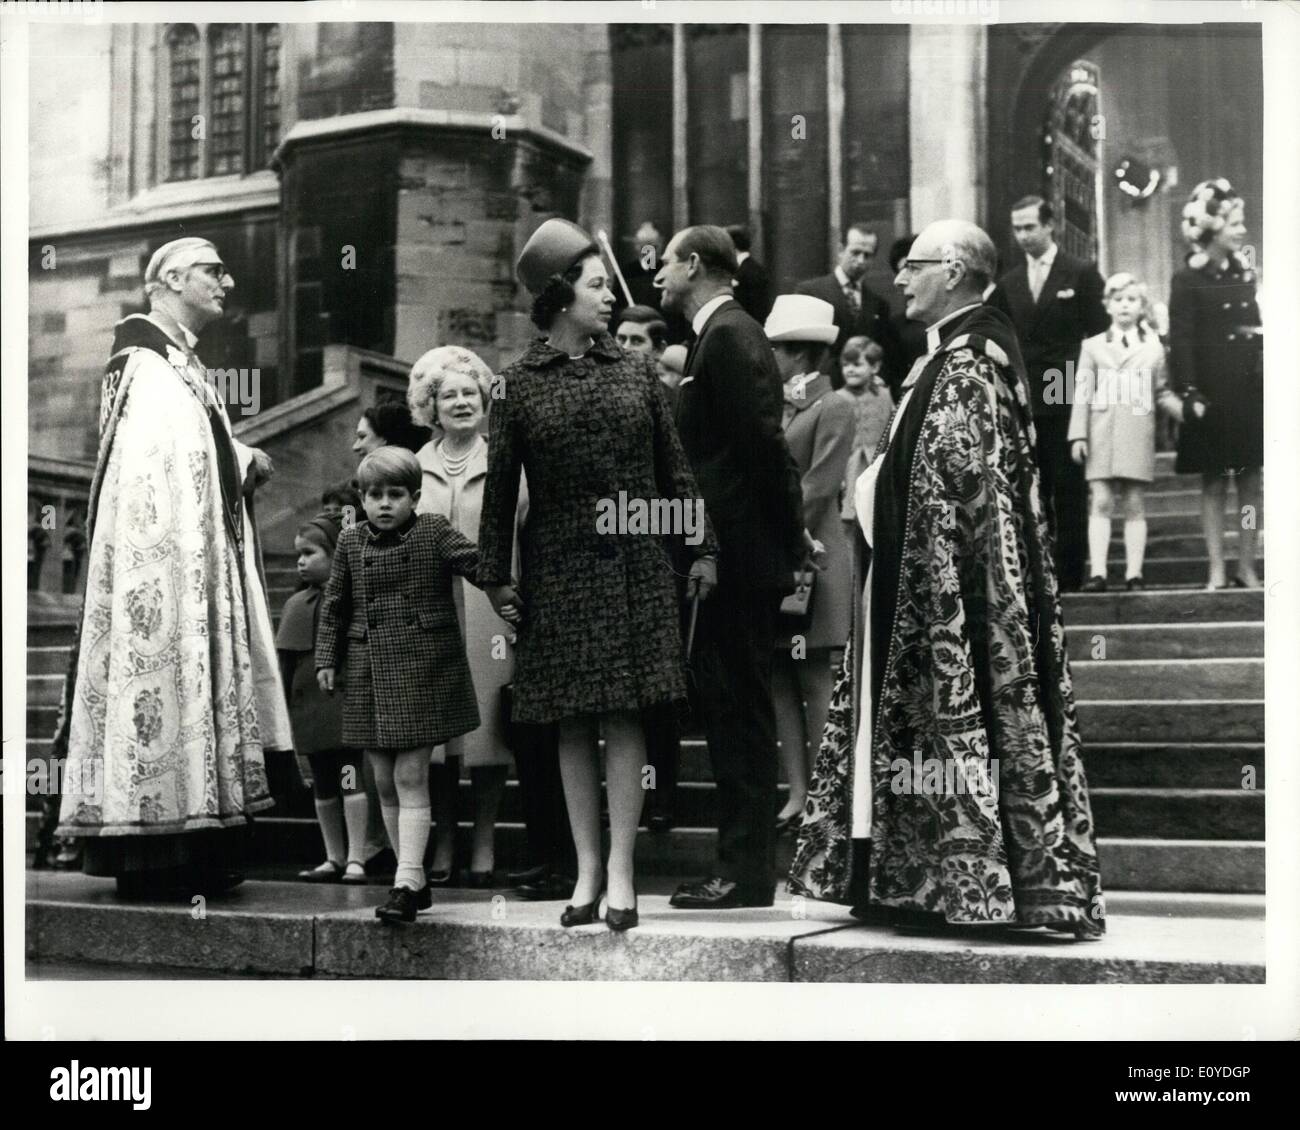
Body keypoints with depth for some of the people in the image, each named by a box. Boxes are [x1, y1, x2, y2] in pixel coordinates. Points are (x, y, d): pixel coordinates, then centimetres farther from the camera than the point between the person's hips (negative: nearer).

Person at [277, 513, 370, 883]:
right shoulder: (295, 605, 10)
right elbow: (285, 661, 12)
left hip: (346, 702, -5)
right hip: (308, 706, 5)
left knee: (350, 778, -10)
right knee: (322, 785, 12)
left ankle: (355, 859, -5)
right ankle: (334, 858, 22)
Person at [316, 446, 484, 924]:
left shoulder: (434, 532, -1)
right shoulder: (350, 541, 9)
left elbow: (477, 563, -11)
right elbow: (334, 605, 14)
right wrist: (327, 659, 10)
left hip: (421, 670, -4)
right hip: (367, 674, 4)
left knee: (410, 777, -9)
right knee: (385, 782, 8)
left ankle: (405, 883, -9)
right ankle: (416, 880, 18)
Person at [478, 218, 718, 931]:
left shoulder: (636, 372, 7)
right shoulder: (519, 384, 1)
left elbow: (674, 469, 9)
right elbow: (500, 489, 2)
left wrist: (701, 548, 5)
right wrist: (496, 576, 0)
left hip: (634, 564, 1)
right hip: (558, 570, 0)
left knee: (624, 717, -2)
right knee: (572, 725, 4)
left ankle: (620, 873, 2)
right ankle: (587, 872, 12)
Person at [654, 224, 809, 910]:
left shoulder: (728, 337, -12)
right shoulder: (722, 335, 18)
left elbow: (763, 442, -18)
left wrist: (793, 541, -15)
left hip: (738, 558, -10)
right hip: (734, 558, 10)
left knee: (739, 714, -5)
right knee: (733, 710, 12)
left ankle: (746, 872, 0)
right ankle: (744, 867, 18)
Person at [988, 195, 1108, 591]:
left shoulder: (1082, 274, 1)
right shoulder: (1009, 282, 13)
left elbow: (1098, 333, 0)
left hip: (1066, 400, -4)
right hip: (1024, 402, 4)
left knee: (1069, 490, -2)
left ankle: (1070, 572, 3)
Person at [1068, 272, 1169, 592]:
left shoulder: (1153, 347, 11)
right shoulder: (1093, 346, 10)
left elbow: (1162, 393, 14)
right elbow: (1082, 394, 5)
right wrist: (1078, 435, -2)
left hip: (1139, 435, 0)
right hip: (1101, 435, 0)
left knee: (1133, 503, 1)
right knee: (1100, 502, -4)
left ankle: (1133, 573, 3)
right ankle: (1097, 572, -5)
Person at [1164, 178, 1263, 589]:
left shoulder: (1246, 273, 10)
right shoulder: (1188, 281, -5)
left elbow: (1257, 330, 14)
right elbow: (1181, 343, -8)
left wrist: (1267, 384, 9)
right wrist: (1189, 394, -15)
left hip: (1249, 393, 5)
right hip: (1211, 394, -4)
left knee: (1251, 480, 3)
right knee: (1213, 482, 2)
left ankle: (1247, 568, 9)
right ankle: (1217, 571, 5)